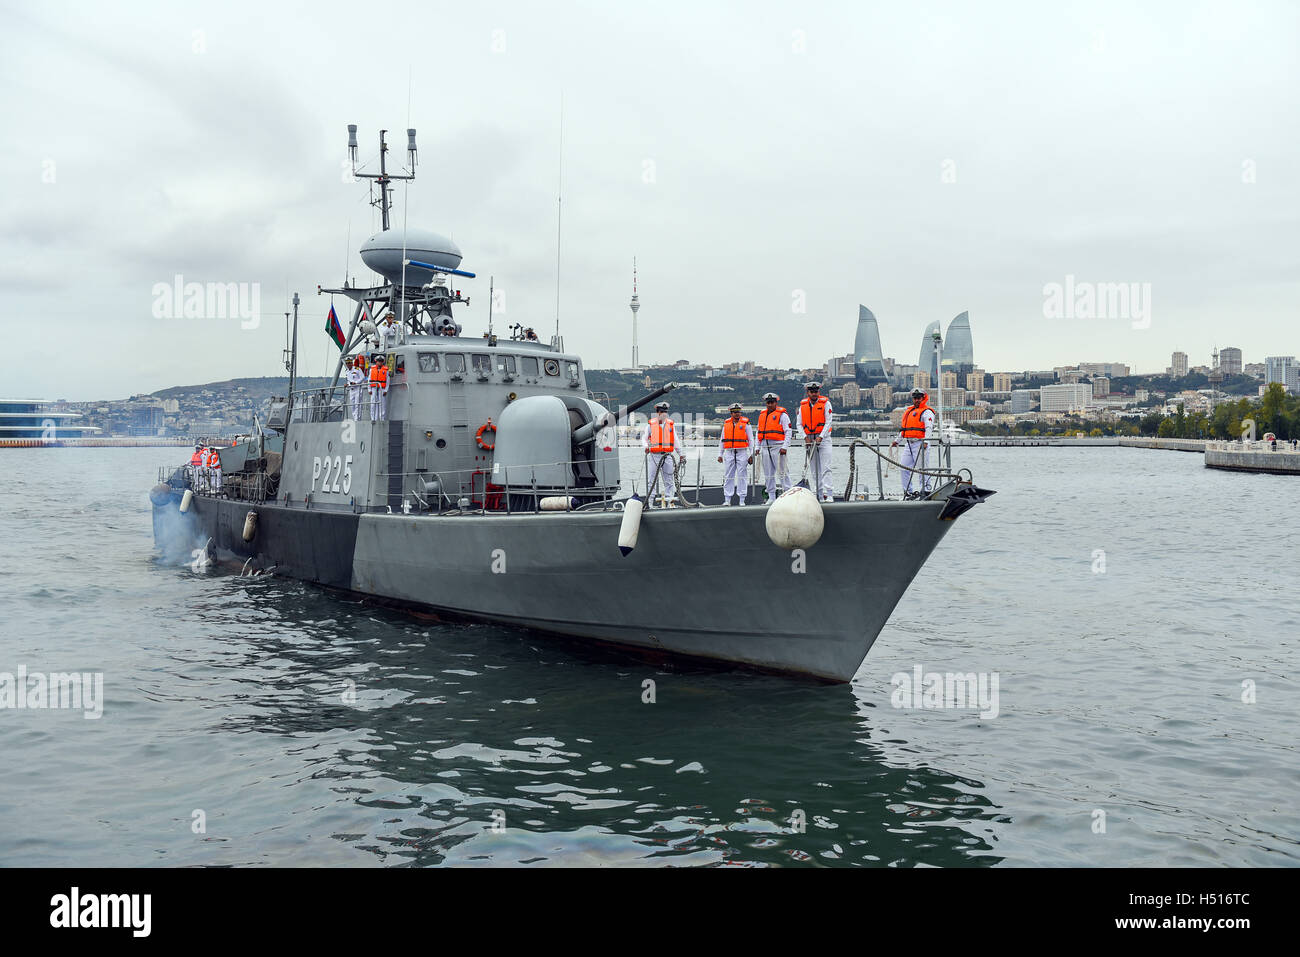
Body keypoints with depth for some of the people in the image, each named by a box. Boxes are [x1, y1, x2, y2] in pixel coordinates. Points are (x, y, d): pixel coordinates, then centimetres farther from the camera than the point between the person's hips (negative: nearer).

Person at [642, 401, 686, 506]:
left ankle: (668, 500, 8)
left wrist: (681, 454, 16)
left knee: (669, 480, 3)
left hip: (667, 456, 2)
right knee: (651, 481, -1)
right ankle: (649, 502, 3)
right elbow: (644, 437, 8)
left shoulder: (671, 424, 10)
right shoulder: (651, 424, 3)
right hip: (654, 455, -2)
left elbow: (675, 440, 16)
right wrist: (646, 447, -12)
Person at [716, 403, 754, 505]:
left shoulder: (745, 423, 3)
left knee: (742, 476, -2)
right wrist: (720, 454, 12)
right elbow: (722, 440, 18)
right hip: (729, 453, 3)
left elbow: (750, 439, 4)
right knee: (728, 476, 2)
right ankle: (727, 499, 6)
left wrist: (751, 455, -1)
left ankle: (742, 499, 2)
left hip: (742, 452, -3)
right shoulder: (726, 423, 12)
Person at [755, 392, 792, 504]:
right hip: (765, 447, 6)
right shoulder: (762, 415, 17)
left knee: (782, 472, -7)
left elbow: (788, 432, -6)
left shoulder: (782, 414, -1)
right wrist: (757, 447, 15)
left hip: (778, 447, -6)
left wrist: (785, 447, -14)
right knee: (768, 474, 8)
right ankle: (771, 497, 13)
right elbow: (759, 432, 22)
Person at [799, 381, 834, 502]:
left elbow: (828, 422, -6)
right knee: (815, 469, 4)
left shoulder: (825, 403, -2)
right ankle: (819, 495, 6)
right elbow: (799, 424, 9)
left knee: (825, 468, -12)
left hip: (823, 438, -4)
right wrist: (805, 437, -5)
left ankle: (828, 494, -16)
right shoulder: (803, 405, 8)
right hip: (809, 439, 4)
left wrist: (820, 437, -15)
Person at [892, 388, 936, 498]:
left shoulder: (926, 412, -2)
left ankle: (926, 490, -6)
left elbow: (928, 428, -16)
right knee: (904, 467, 5)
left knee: (921, 466, -10)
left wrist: (925, 441, -29)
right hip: (908, 443, 8)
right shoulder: (908, 410, 22)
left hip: (919, 443, -8)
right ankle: (908, 492, 11)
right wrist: (897, 440, 26)